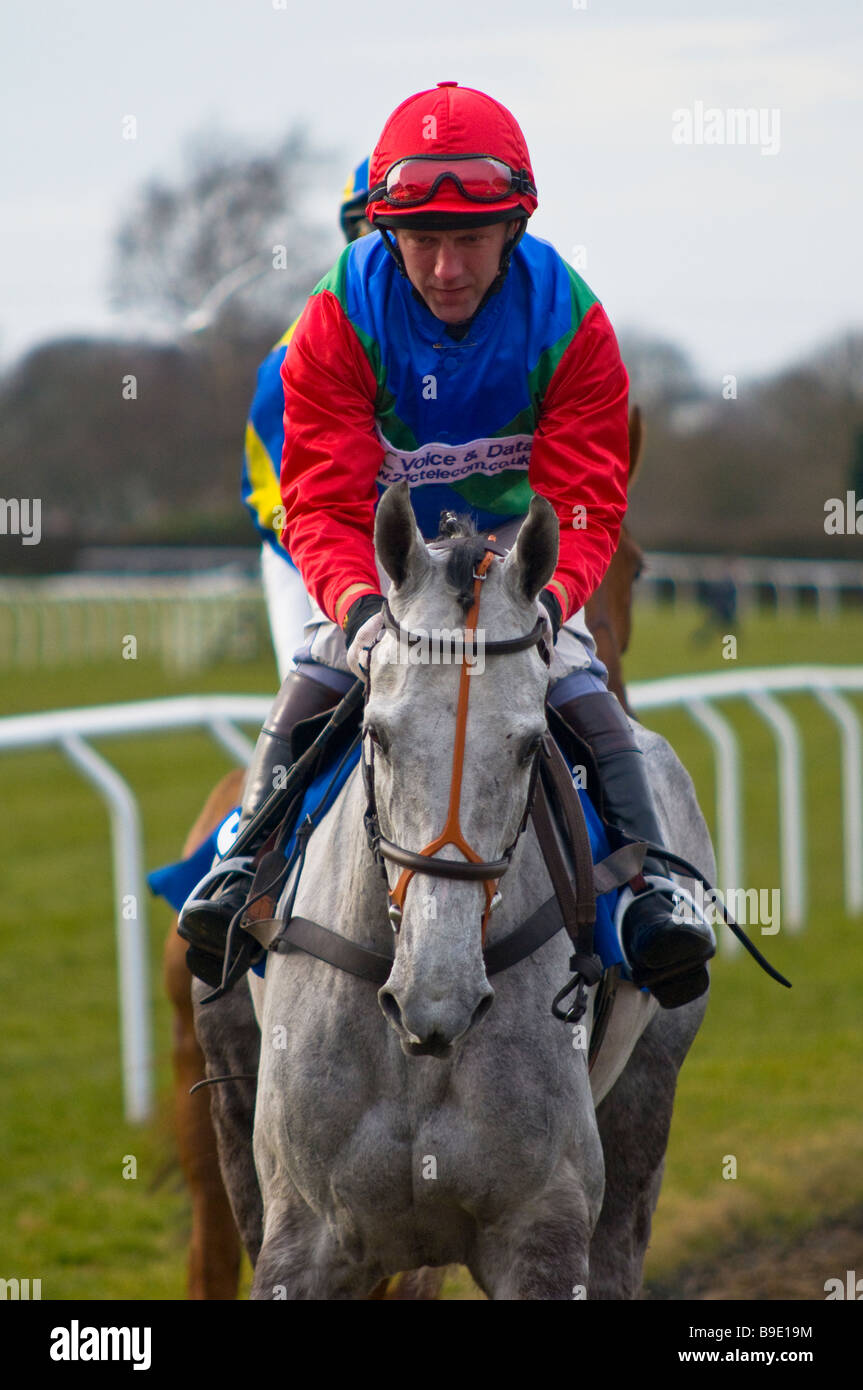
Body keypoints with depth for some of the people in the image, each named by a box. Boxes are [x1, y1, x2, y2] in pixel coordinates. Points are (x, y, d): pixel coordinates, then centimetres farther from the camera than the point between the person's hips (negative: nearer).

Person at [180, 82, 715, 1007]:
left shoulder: (569, 324, -17)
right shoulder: (341, 321, -18)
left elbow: (585, 500, -18)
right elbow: (322, 498, -21)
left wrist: (548, 595, -41)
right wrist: (356, 603, -42)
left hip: (514, 549, 0)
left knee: (586, 699, -20)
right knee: (303, 696, -20)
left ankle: (650, 890, -17)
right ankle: (249, 871, -12)